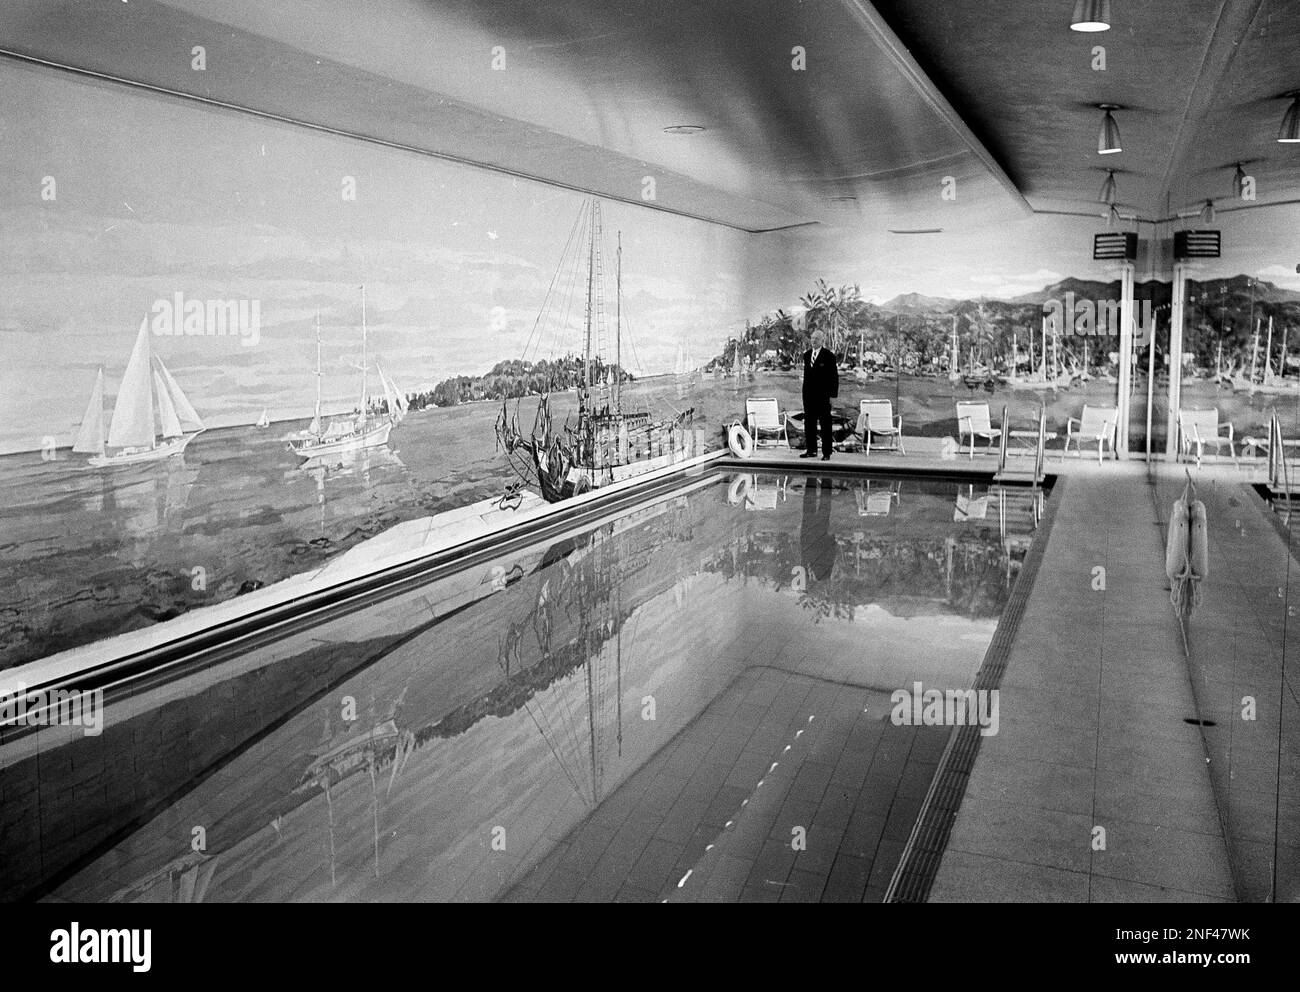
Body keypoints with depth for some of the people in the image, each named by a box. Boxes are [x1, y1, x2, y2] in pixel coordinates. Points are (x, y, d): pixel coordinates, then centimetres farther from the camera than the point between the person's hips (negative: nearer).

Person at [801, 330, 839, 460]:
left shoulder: (828, 355, -5)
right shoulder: (806, 354, 13)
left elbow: (834, 376, -7)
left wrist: (832, 394, -12)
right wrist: (805, 391, 11)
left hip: (823, 396, -6)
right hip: (809, 395, 6)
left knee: (825, 425, 0)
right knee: (809, 423, 9)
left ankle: (826, 452, 4)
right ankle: (811, 450, 18)